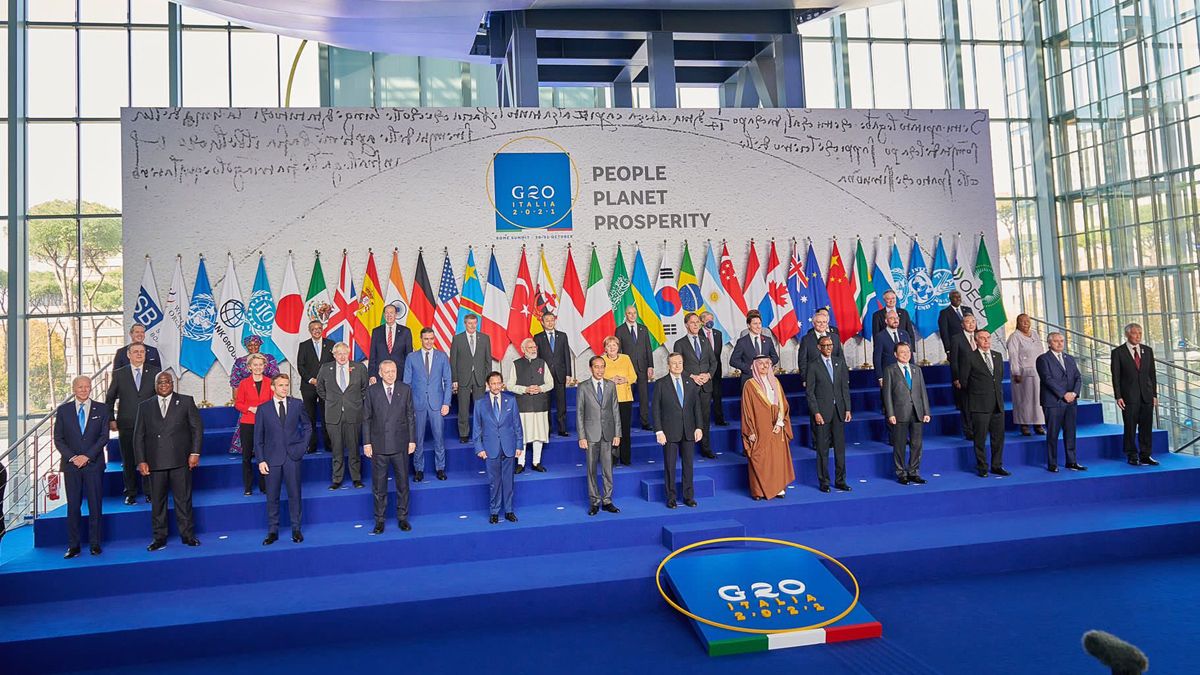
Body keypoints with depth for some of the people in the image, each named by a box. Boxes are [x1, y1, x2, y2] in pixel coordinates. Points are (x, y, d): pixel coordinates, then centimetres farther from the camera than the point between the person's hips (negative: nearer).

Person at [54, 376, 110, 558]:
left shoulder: (101, 409, 5)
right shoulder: (63, 410, 8)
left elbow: (104, 437, 0)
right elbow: (58, 439, 5)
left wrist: (87, 456, -11)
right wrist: (72, 457, -8)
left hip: (94, 464, -1)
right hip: (71, 465, 1)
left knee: (95, 505, 1)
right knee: (73, 506, 3)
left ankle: (95, 544, 8)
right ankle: (73, 546, 8)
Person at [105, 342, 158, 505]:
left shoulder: (155, 373, 4)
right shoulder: (119, 374, 6)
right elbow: (109, 398, 10)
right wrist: (110, 420, 4)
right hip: (126, 425, 1)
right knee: (128, 462, 7)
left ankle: (149, 493, 11)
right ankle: (130, 494, 17)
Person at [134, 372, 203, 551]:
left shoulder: (186, 401, 7)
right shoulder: (145, 406, 12)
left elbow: (197, 427, 4)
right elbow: (138, 436, 10)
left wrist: (195, 452, -4)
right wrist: (141, 461, 1)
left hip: (180, 460, -2)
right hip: (155, 462, 2)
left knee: (183, 499, 1)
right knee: (157, 501, 5)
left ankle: (187, 535, 9)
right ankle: (159, 538, 14)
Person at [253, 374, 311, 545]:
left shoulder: (297, 404, 4)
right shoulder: (263, 409, 2)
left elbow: (307, 427, 14)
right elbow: (258, 438, 2)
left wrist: (303, 446, 2)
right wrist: (260, 460, -4)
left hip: (292, 456, 0)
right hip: (272, 458, 0)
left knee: (294, 494, 4)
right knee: (272, 496, 5)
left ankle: (296, 529, 14)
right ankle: (273, 531, 15)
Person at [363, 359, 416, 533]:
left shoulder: (405, 389, 2)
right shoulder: (372, 391, 0)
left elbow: (411, 416, 4)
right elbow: (366, 419, 2)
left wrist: (412, 440, 1)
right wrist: (366, 442, -3)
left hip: (400, 444, 1)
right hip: (379, 445, -1)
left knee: (403, 483, 9)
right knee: (379, 485, 7)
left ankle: (402, 518, 22)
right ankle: (379, 520, 19)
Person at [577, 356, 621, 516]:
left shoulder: (611, 386, 7)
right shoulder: (583, 388, -1)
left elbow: (615, 411, 7)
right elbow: (579, 414, -1)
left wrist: (617, 433, 2)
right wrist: (581, 437, -6)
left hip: (608, 433, 2)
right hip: (591, 434, -2)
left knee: (607, 469, 4)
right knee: (592, 470, 4)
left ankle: (607, 501, 14)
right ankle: (594, 501, 13)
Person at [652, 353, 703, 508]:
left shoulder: (690, 383, 7)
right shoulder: (661, 384, -2)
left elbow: (697, 407, 8)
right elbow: (656, 409, -4)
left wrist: (699, 427, 0)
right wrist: (659, 431, -10)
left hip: (689, 431, 3)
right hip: (670, 432, -3)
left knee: (688, 464, 9)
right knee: (670, 465, 4)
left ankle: (689, 496, 19)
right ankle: (671, 498, 14)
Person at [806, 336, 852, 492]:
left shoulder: (840, 362, 9)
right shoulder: (813, 366, -3)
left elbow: (845, 387, 10)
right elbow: (810, 392, -4)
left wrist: (847, 409, 3)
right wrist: (816, 412, -11)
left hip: (839, 410, 4)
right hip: (822, 412, -4)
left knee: (840, 447, 7)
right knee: (822, 449, 1)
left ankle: (840, 480, 16)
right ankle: (824, 482, 9)